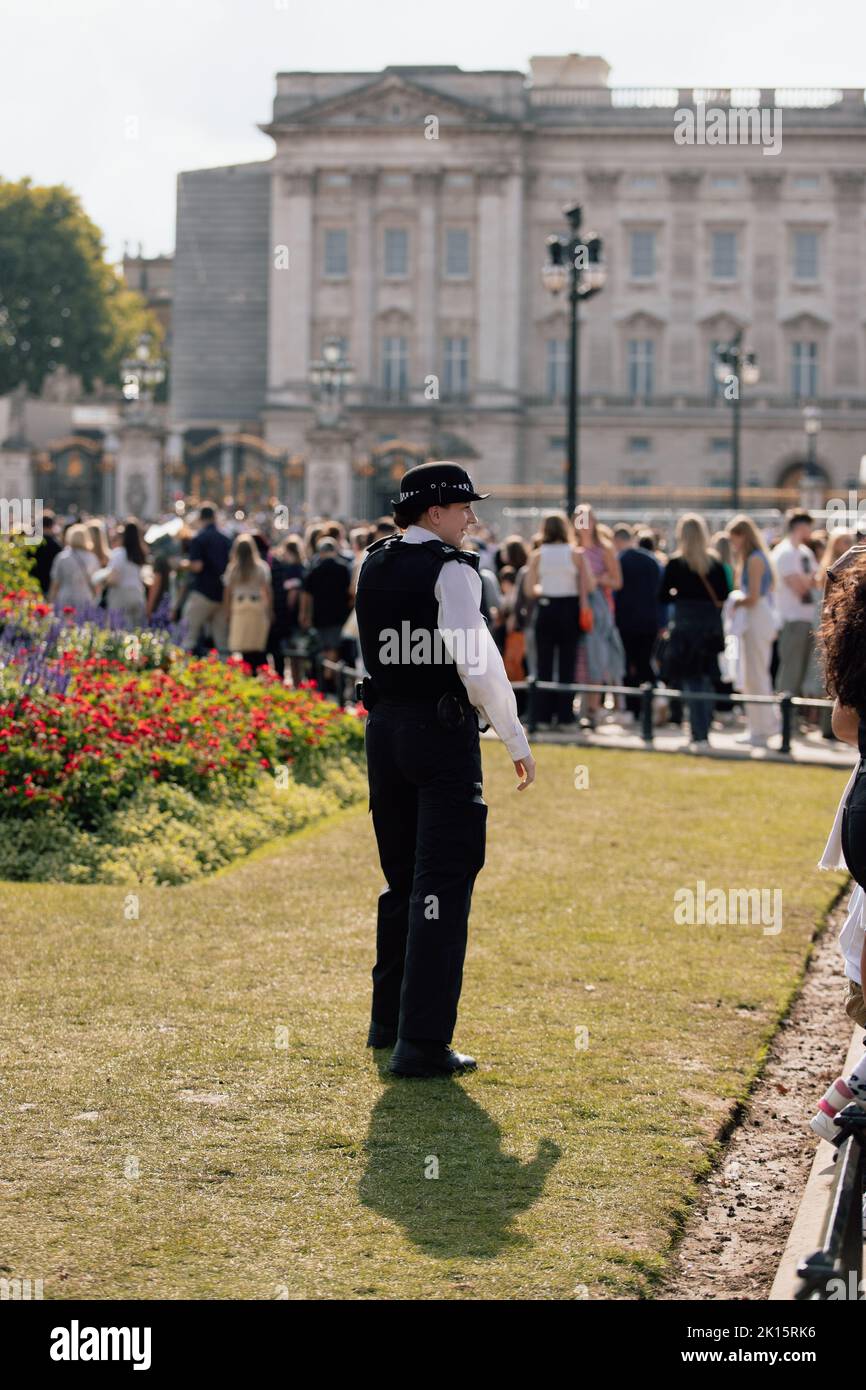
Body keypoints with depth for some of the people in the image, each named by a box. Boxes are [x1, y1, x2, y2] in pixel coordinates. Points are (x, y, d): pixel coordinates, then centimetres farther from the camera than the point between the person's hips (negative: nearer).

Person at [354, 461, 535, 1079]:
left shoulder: (374, 565, 10)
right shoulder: (449, 569, -12)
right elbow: (476, 659, -18)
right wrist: (515, 737, -12)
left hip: (384, 726, 8)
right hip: (442, 728, -7)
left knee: (401, 877, 20)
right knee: (442, 886, -5)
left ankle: (388, 1021, 30)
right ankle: (423, 1043, -7)